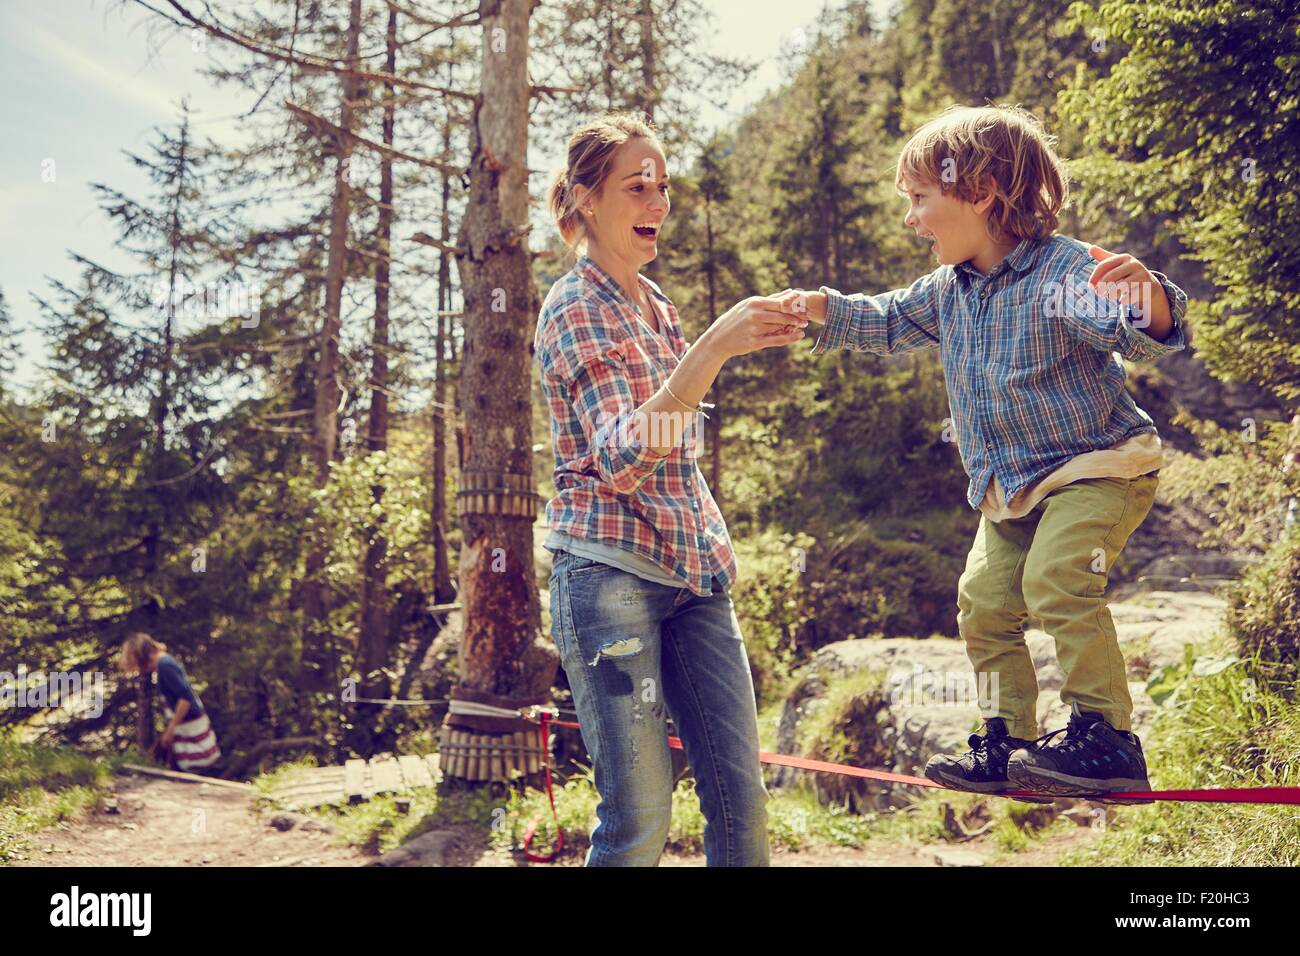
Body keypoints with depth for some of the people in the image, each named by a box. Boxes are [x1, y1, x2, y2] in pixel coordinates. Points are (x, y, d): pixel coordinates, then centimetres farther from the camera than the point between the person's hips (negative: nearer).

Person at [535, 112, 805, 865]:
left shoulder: (655, 304, 15)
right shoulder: (575, 308, -7)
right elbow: (622, 459, -21)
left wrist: (716, 547, 16)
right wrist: (712, 350, -29)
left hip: (695, 573, 7)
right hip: (611, 570, -7)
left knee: (742, 796, 5)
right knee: (640, 818, -4)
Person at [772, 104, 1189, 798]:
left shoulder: (1067, 271, -21)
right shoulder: (949, 289, 4)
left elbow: (1138, 334, -34)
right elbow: (889, 323, 20)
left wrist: (1148, 297, -56)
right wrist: (822, 309, 7)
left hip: (1100, 465, -8)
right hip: (1012, 487, 8)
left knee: (1056, 579, -27)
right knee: (983, 603, 7)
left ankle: (1106, 734, -16)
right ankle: (1009, 742, 19)